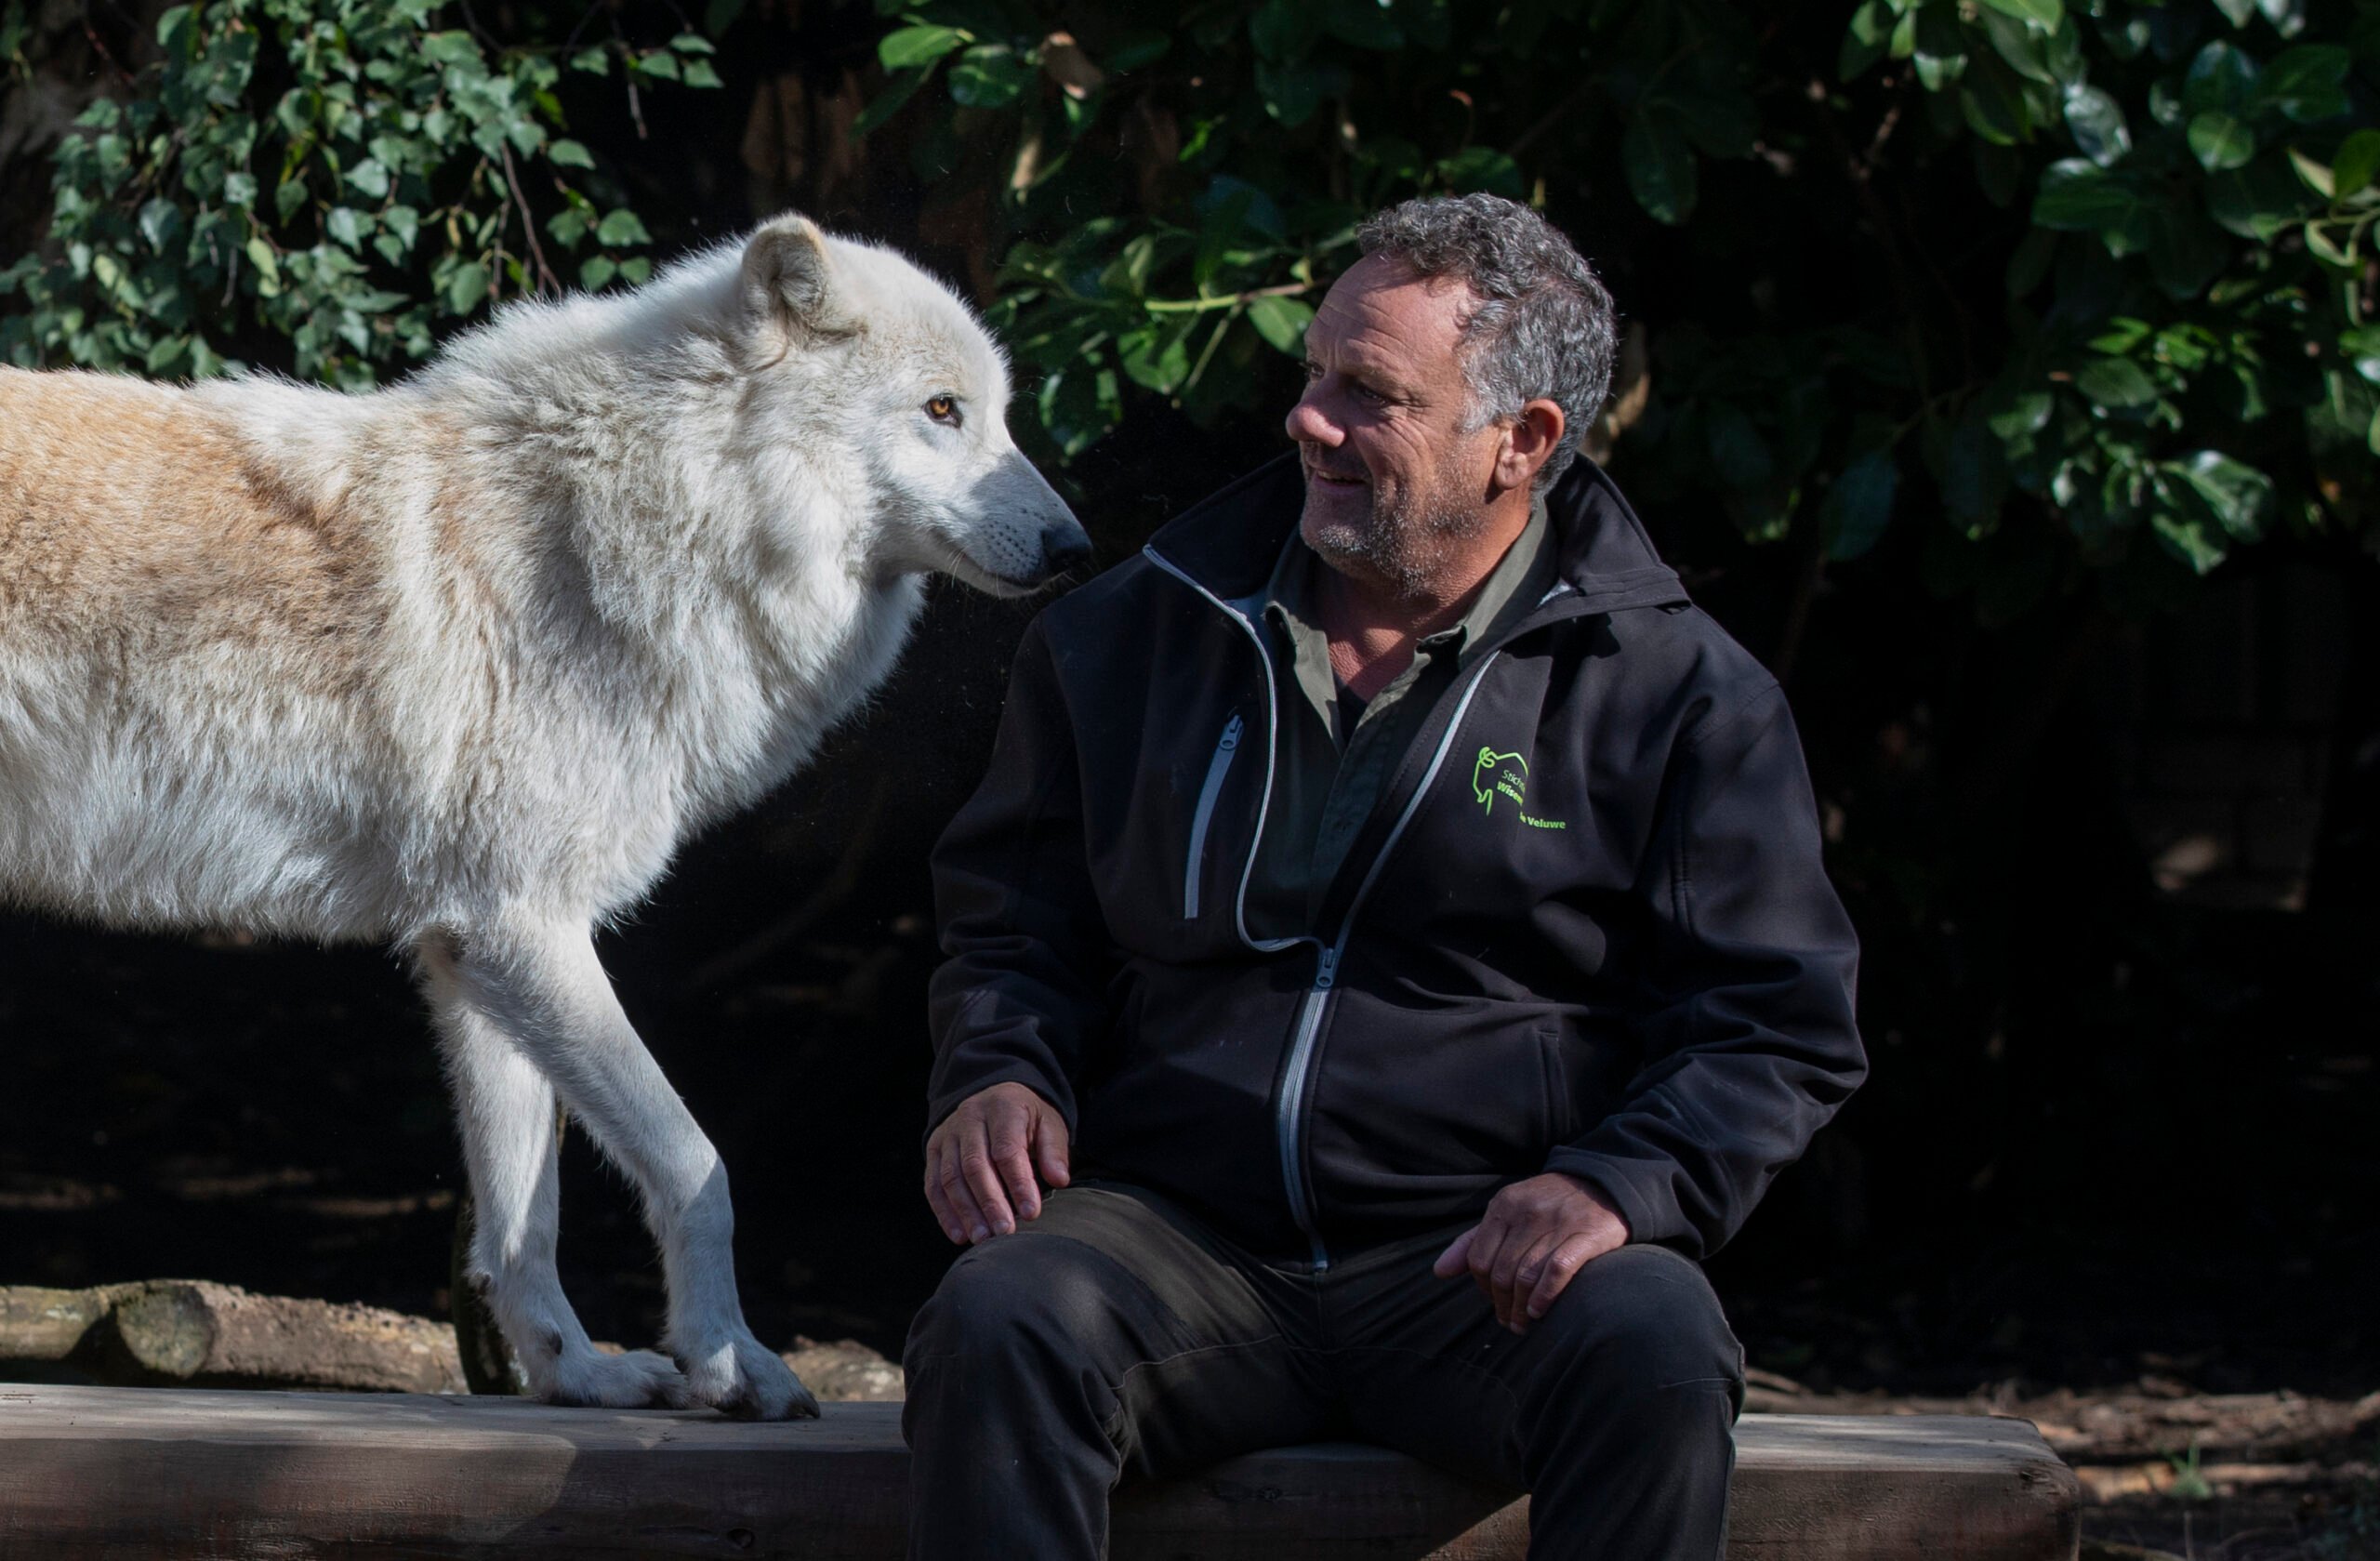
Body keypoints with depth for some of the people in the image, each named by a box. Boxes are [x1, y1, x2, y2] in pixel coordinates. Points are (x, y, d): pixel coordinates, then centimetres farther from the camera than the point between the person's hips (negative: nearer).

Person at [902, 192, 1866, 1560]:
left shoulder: (1677, 692, 6)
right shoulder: (1136, 636, 15)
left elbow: (1779, 1023, 4)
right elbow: (1015, 916, 24)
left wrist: (1618, 1185, -14)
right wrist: (997, 1076, 1)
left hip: (1479, 1265, -1)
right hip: (1179, 1232, 2)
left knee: (1654, 1354, -35)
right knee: (993, 1328, -31)